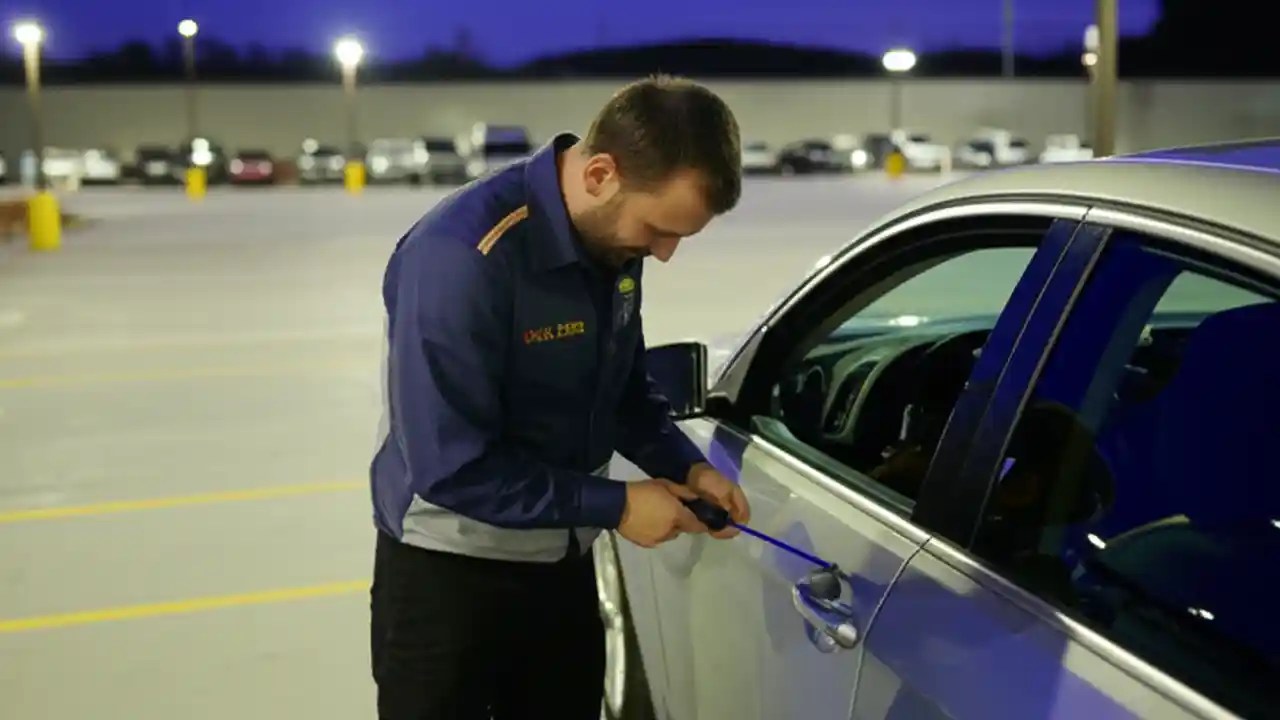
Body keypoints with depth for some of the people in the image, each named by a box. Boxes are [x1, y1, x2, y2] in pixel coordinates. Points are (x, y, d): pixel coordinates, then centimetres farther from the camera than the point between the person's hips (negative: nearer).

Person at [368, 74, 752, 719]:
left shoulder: (611, 236, -4)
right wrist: (615, 504, -21)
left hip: (564, 563, 7)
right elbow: (452, 466, -27)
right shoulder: (461, 258, -26)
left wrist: (687, 466, -5)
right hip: (450, 576, -7)